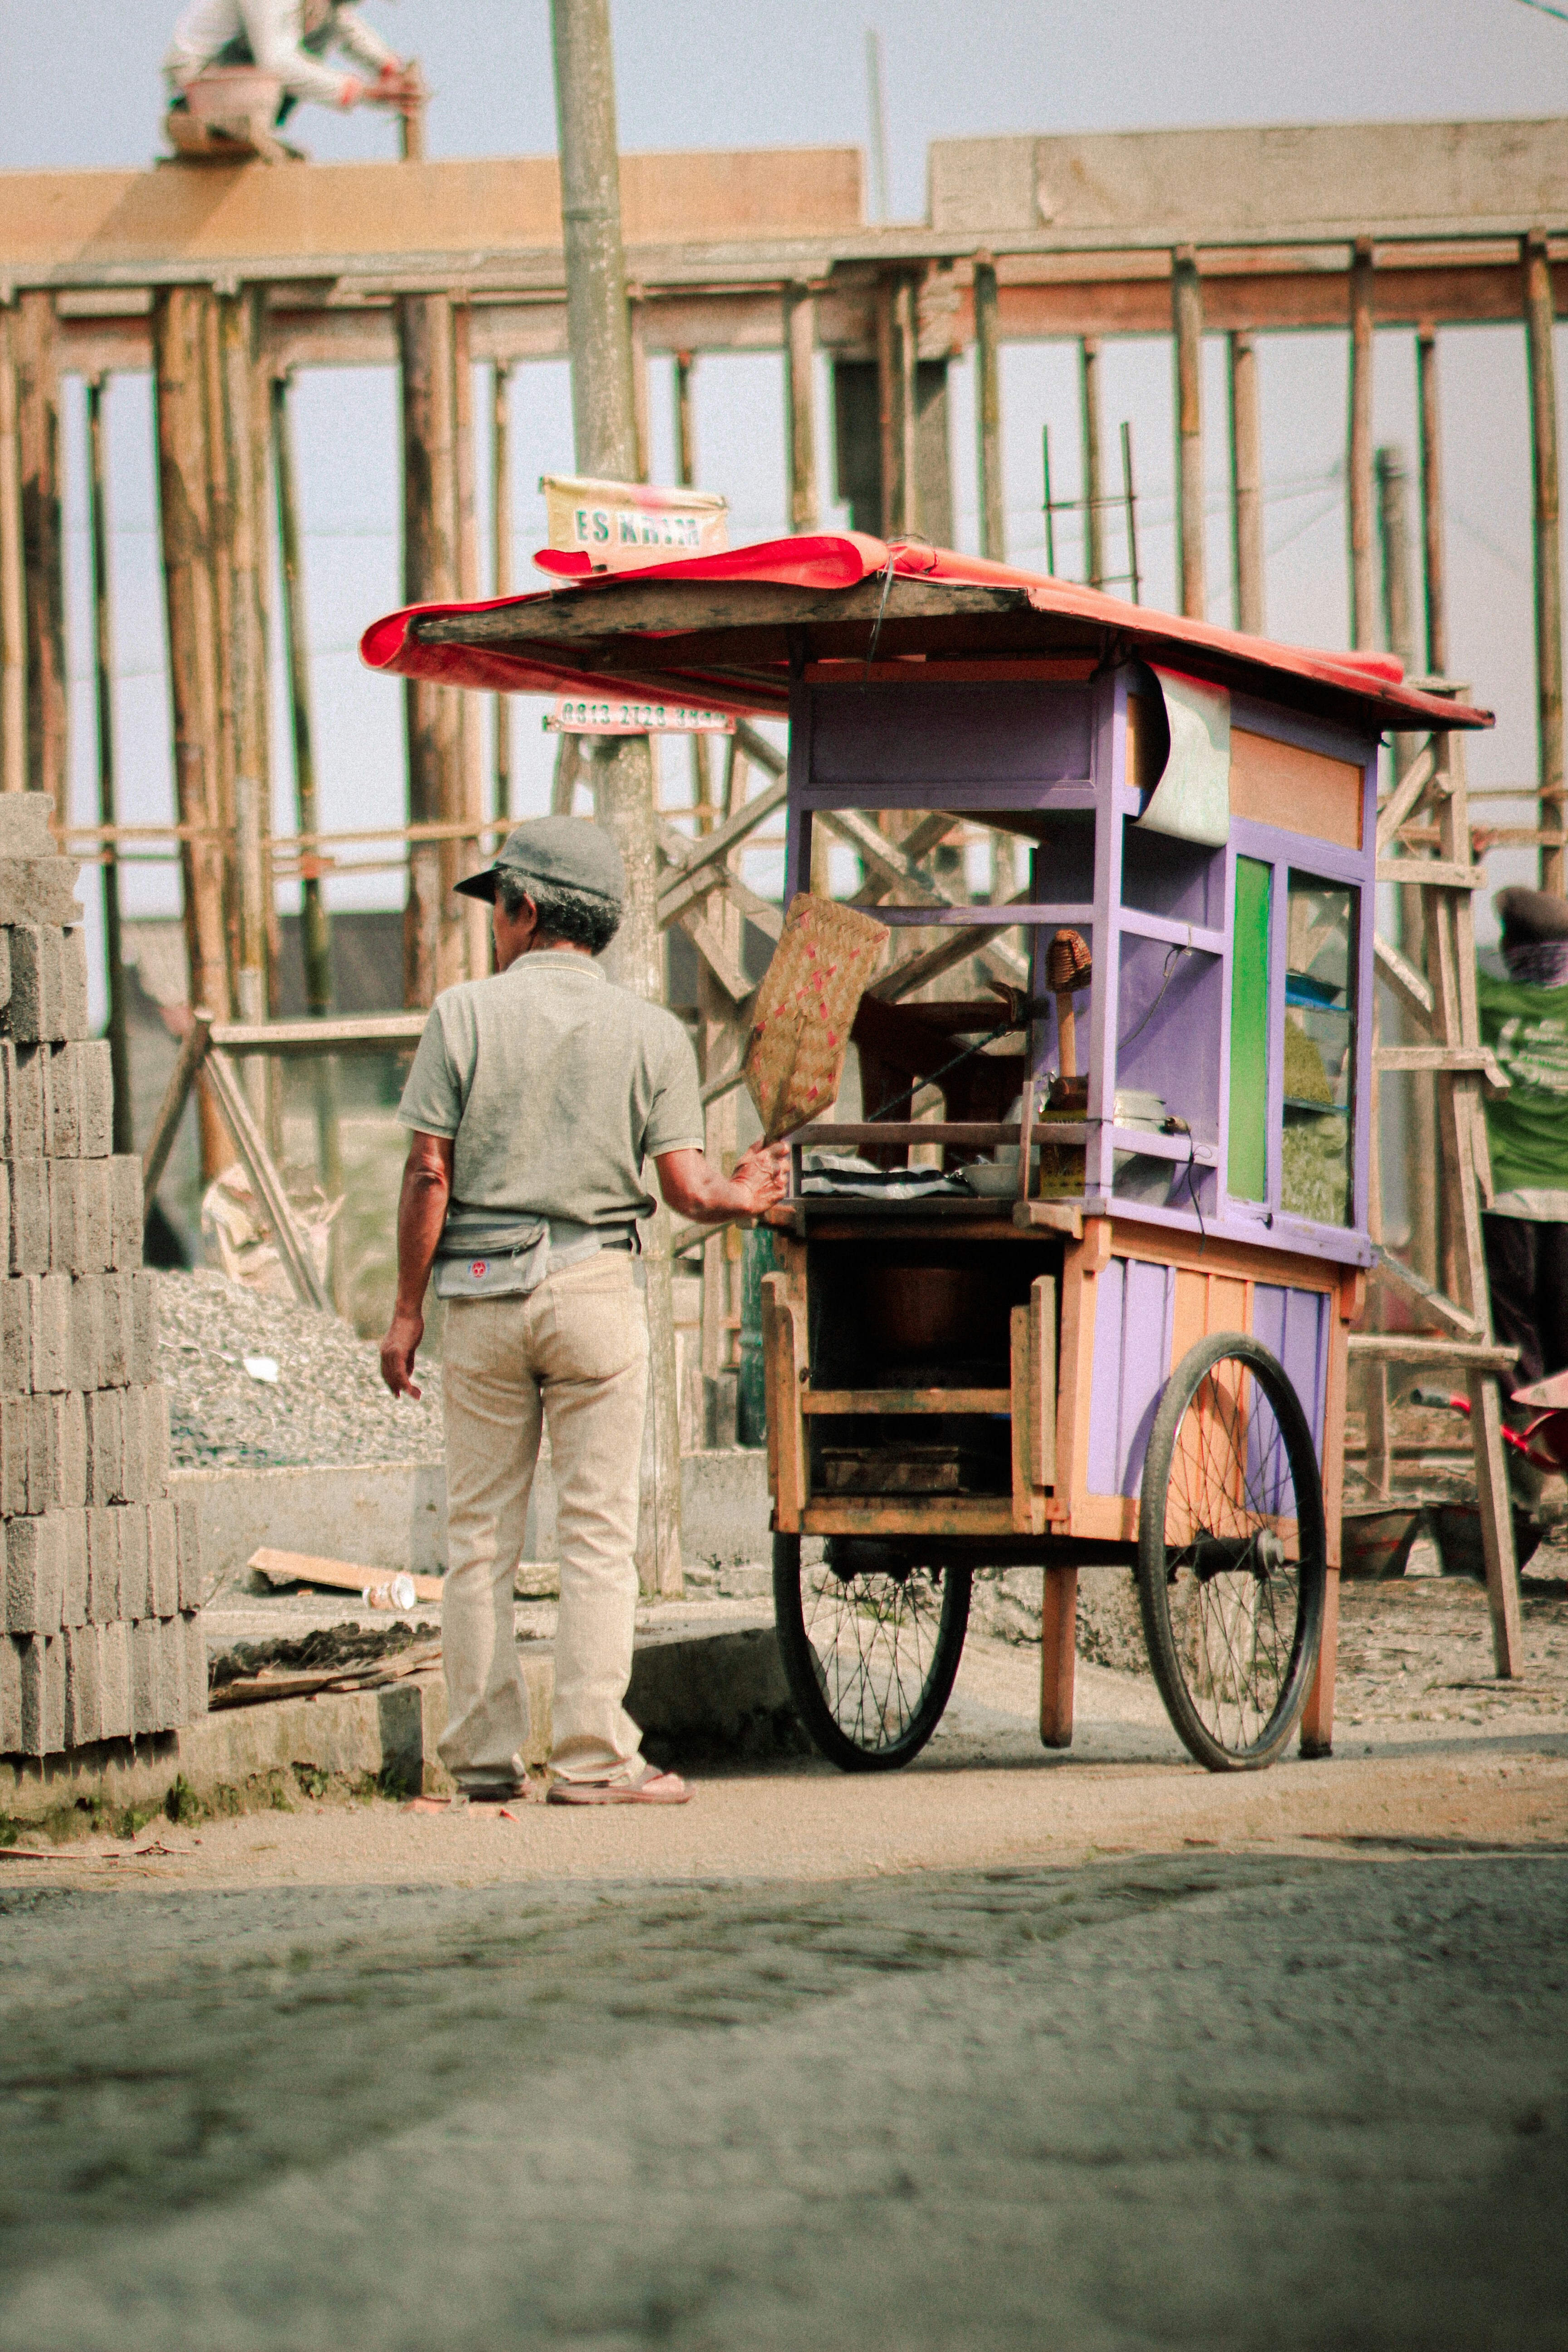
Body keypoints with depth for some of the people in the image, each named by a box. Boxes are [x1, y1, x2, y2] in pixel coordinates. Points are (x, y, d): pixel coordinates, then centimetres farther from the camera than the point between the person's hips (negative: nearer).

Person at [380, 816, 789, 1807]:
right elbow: (685, 1187, -4)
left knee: (480, 1533, 7)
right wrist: (740, 1197, 19)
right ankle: (592, 1754, -4)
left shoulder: (465, 1013, -1)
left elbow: (429, 1175, -4)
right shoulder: (651, 1031, 1)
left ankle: (484, 1752, 7)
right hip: (596, 1285, 0)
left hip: (483, 1293, 0)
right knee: (599, 1531, 1)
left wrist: (407, 1309, 1)